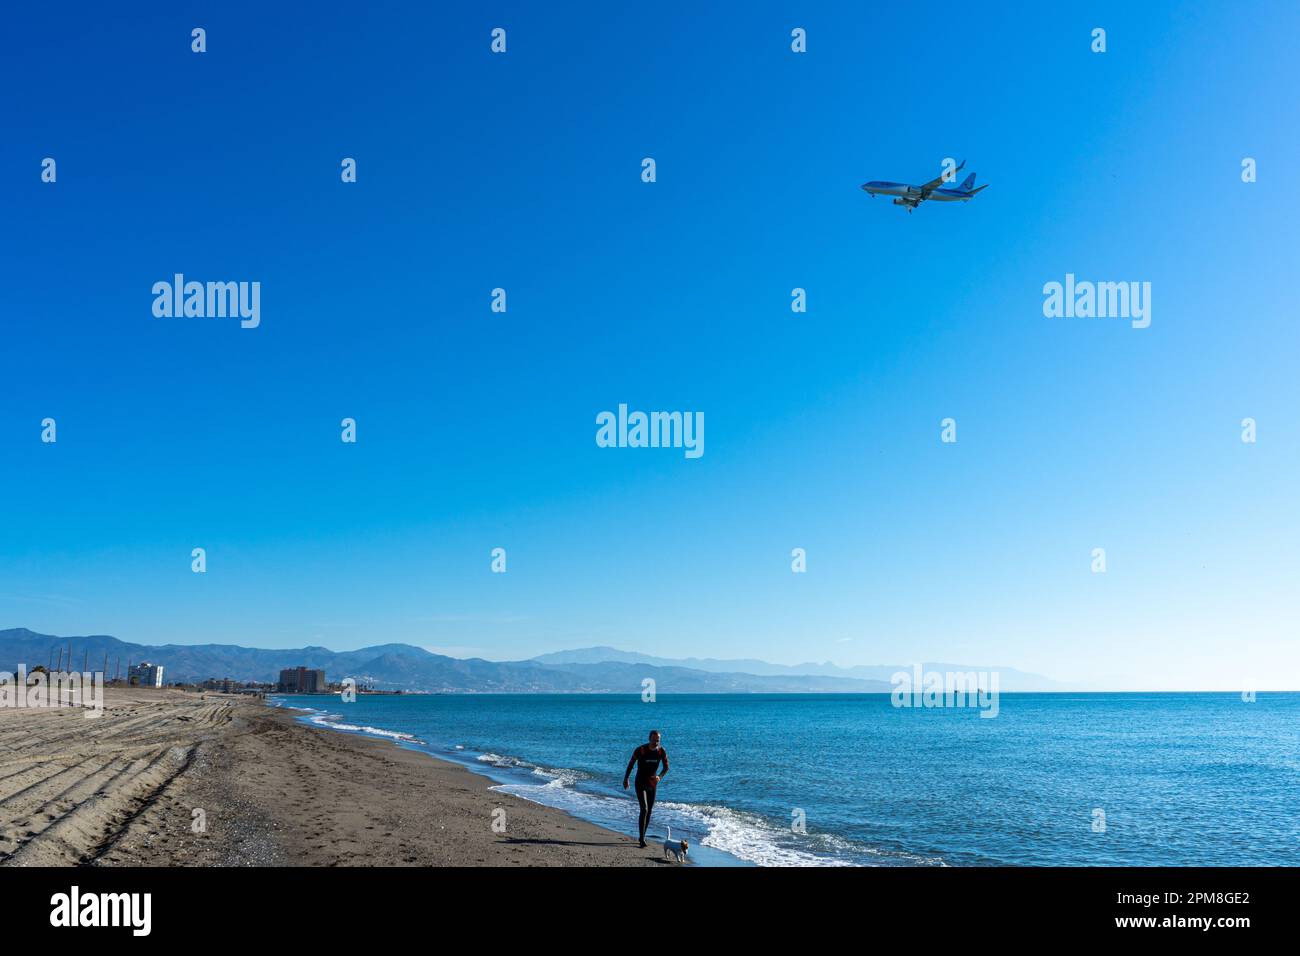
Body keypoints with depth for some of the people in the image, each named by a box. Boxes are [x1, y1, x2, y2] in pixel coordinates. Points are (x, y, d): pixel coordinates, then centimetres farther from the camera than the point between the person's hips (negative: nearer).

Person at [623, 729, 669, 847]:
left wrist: (660, 777, -18)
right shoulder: (640, 750, -18)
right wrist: (626, 779, 1)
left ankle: (643, 836, 27)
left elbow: (666, 767, 1)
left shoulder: (662, 752, -8)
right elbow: (631, 764, -4)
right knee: (644, 810, -17)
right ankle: (642, 839, -15)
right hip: (640, 784, -5)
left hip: (652, 784, 5)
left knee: (649, 811, 12)